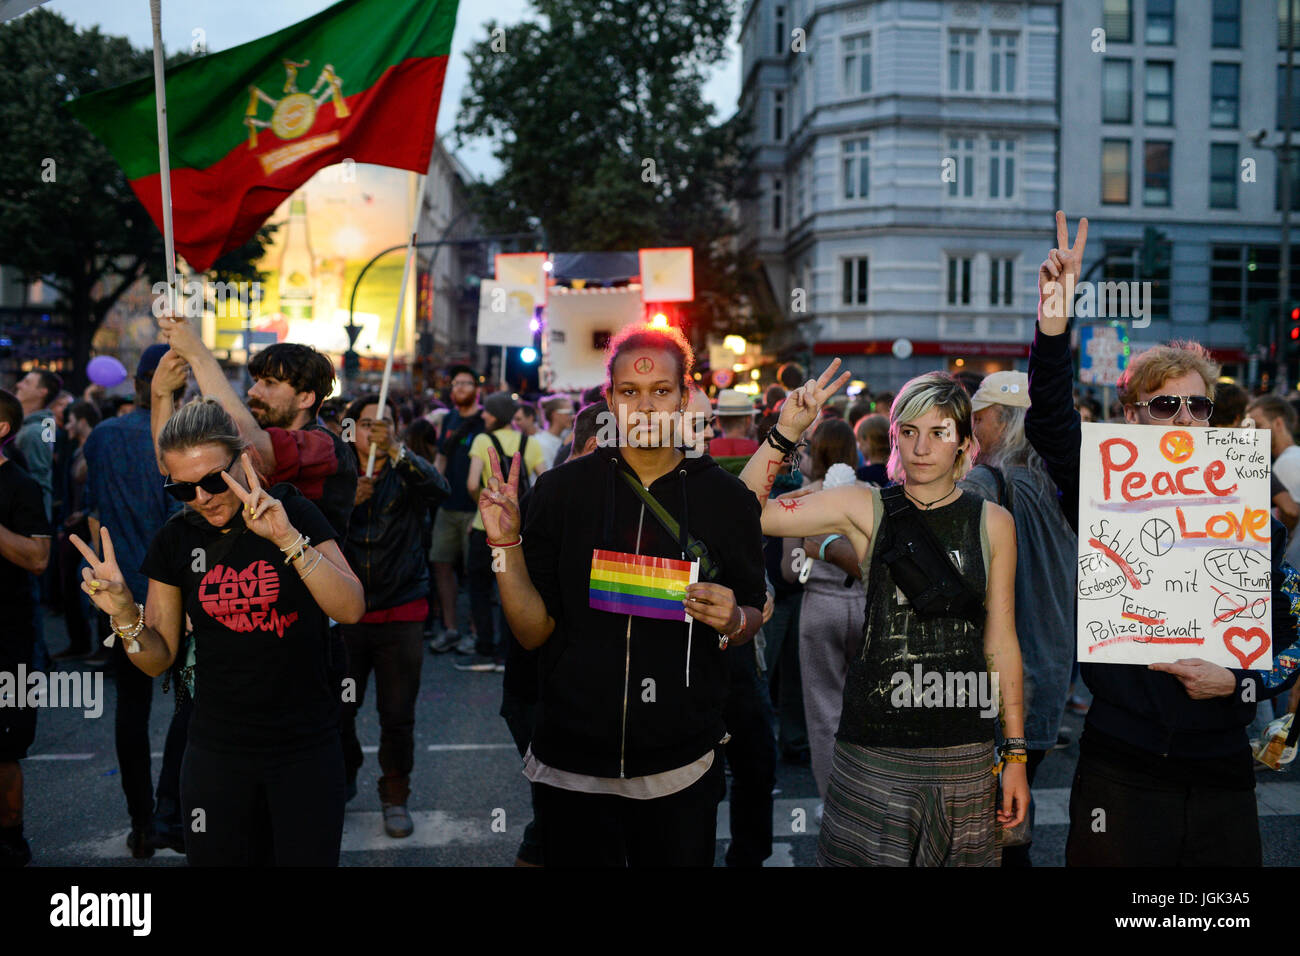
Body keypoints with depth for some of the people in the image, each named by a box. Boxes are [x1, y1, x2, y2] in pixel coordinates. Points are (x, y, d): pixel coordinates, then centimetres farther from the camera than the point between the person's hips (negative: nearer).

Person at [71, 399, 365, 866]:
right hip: (217, 752, 2)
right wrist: (124, 612, -16)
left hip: (306, 748, -2)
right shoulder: (176, 539, 0)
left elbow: (351, 609, -18)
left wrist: (286, 538, -29)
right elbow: (158, 659, 4)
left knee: (308, 857, 8)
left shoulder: (296, 514, -7)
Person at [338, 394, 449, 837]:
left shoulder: (407, 474, 2)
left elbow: (439, 488, -21)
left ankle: (395, 795, 21)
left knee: (398, 714, 3)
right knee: (338, 708, 7)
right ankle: (343, 778, 33)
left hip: (400, 614, -1)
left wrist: (396, 449, -33)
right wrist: (348, 502, -20)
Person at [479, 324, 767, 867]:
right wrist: (505, 542, -15)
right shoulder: (563, 490, -3)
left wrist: (732, 621, -13)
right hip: (572, 760, 0)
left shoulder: (726, 497, -2)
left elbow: (753, 614, 9)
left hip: (682, 766, 0)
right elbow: (534, 630, -3)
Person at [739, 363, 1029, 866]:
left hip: (963, 746, 1)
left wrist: (1015, 754, 6)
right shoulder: (866, 508, 1)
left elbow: (1001, 641, 7)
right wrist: (786, 432, -13)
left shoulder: (993, 523, 4)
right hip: (873, 744, -1)